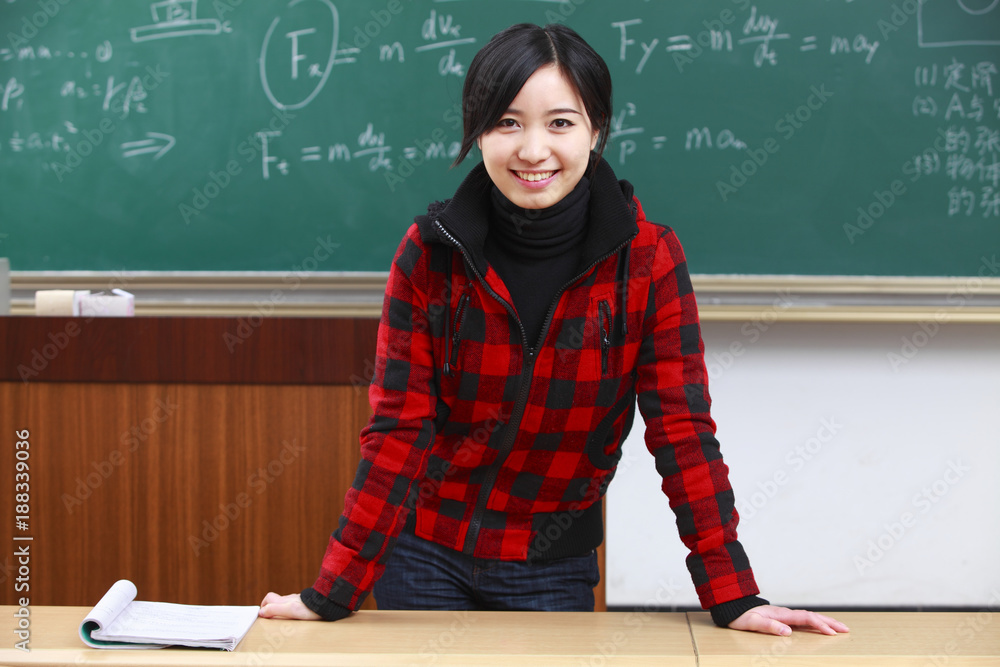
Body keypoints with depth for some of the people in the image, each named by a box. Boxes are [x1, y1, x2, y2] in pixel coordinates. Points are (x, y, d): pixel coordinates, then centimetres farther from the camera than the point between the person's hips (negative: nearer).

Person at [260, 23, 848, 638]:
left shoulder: (648, 257, -12)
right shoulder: (431, 252, -12)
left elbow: (682, 430, -12)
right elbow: (397, 432, -11)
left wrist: (735, 598, -17)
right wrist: (332, 596, -15)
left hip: (554, 570, 0)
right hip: (425, 555, 0)